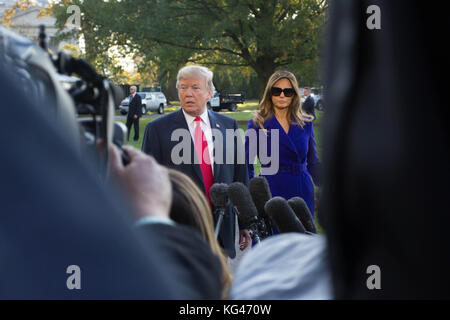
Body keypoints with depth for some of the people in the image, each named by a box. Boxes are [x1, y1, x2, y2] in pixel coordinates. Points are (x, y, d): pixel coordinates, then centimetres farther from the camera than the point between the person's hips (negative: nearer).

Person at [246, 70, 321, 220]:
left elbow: (313, 163, 15)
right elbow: (247, 164, 2)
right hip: (272, 192, -3)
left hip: (303, 194, 3)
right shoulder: (257, 124, 1)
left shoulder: (306, 123, 9)